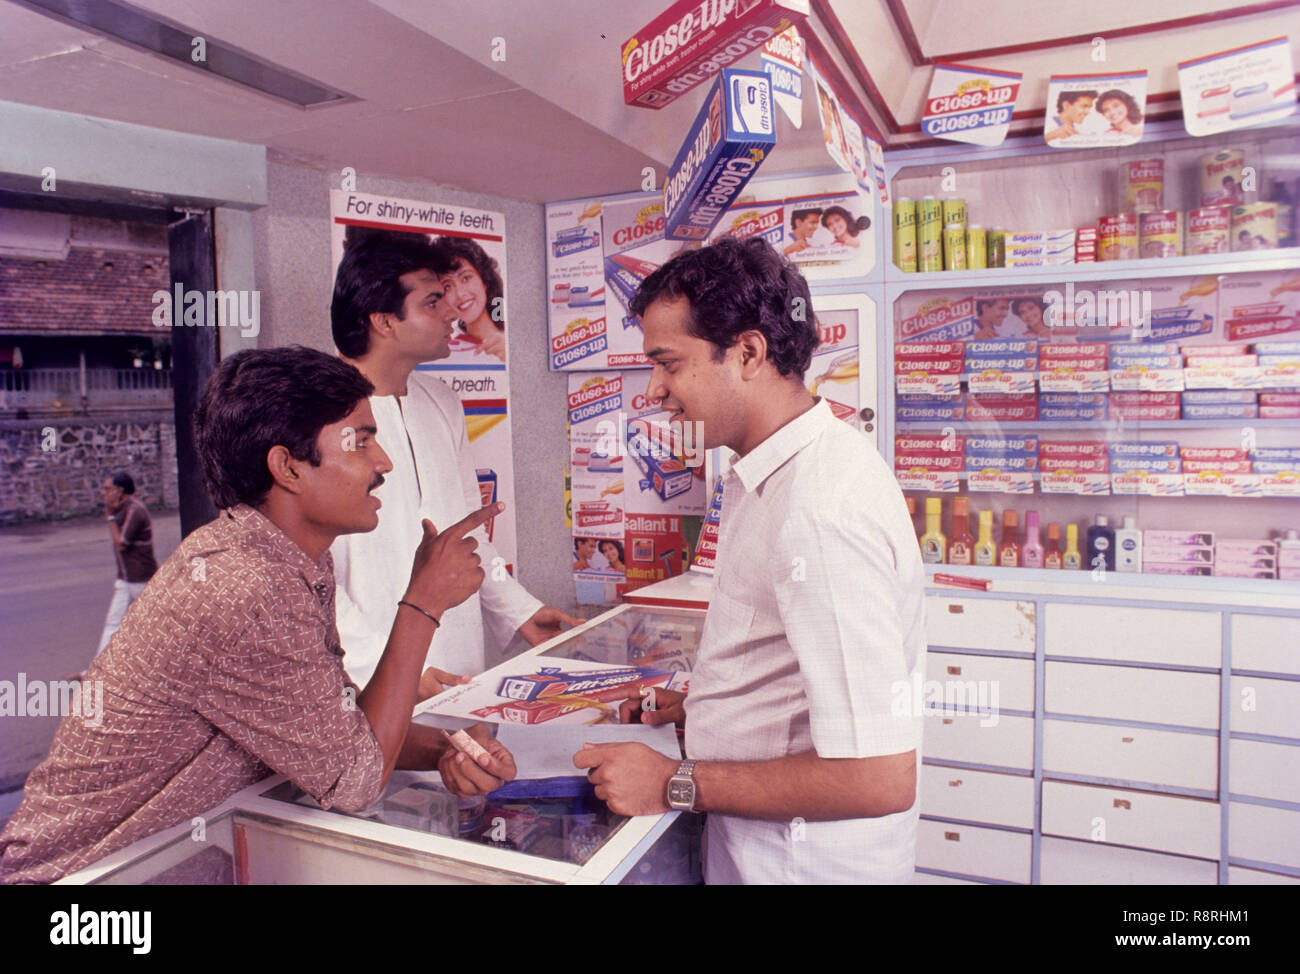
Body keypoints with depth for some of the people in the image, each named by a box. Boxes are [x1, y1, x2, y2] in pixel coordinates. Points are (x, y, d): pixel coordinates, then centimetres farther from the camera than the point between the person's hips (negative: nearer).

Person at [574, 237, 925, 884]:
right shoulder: (777, 472, 3)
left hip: (799, 862, -8)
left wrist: (676, 784, -22)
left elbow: (879, 778, -30)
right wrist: (703, 703, 9)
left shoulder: (821, 514, -29)